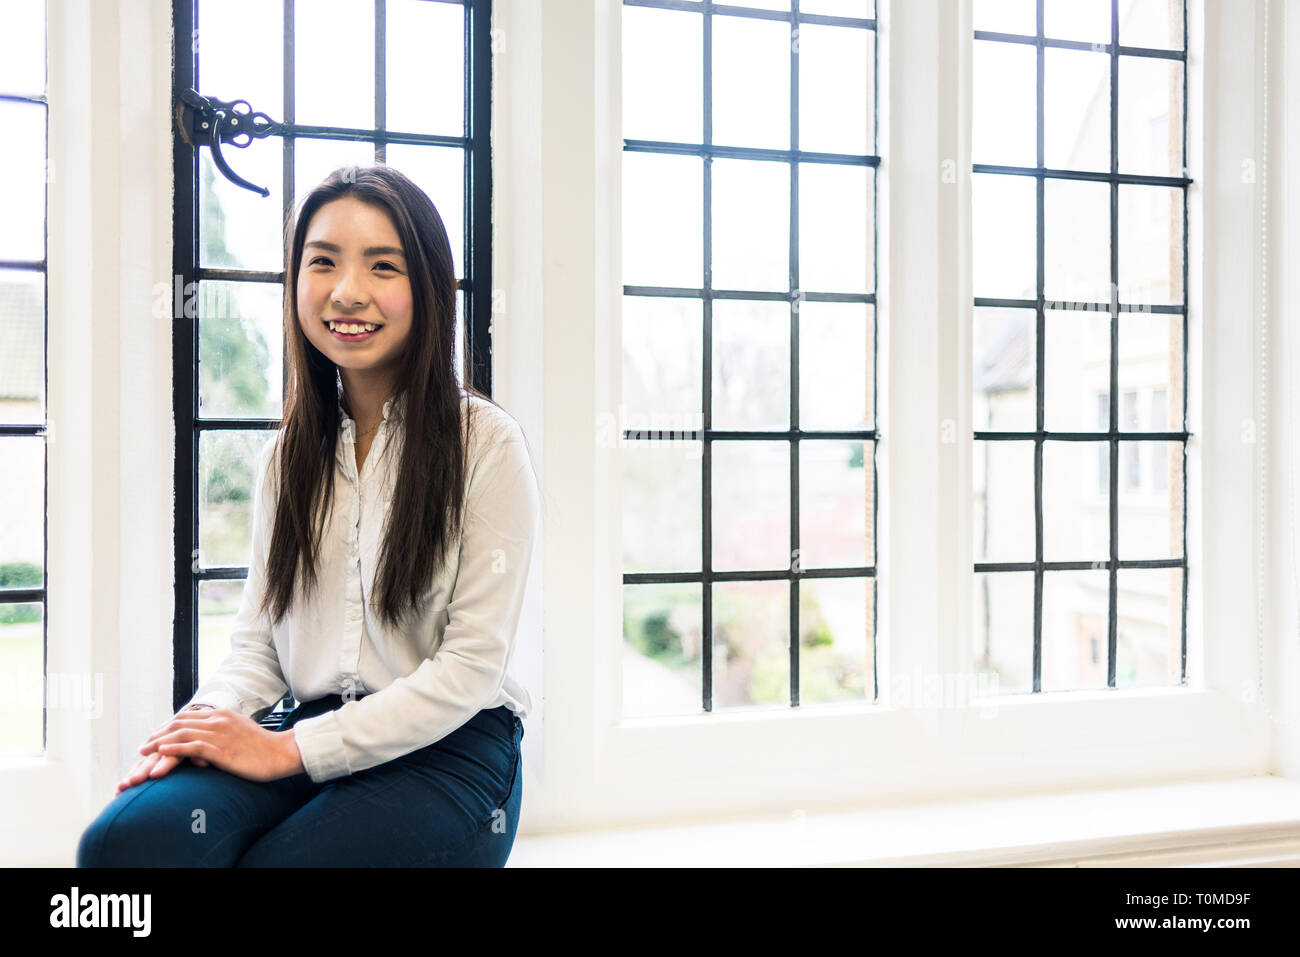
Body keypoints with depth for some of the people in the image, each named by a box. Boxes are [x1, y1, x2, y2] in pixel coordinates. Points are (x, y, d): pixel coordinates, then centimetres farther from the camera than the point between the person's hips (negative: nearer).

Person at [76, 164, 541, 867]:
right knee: (123, 838, -24)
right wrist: (207, 721, -10)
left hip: (450, 748, -3)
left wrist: (294, 749, -14)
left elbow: (472, 666, -10)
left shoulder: (486, 443, -6)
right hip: (309, 733, 4)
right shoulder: (287, 453, 12)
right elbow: (258, 639, 12)